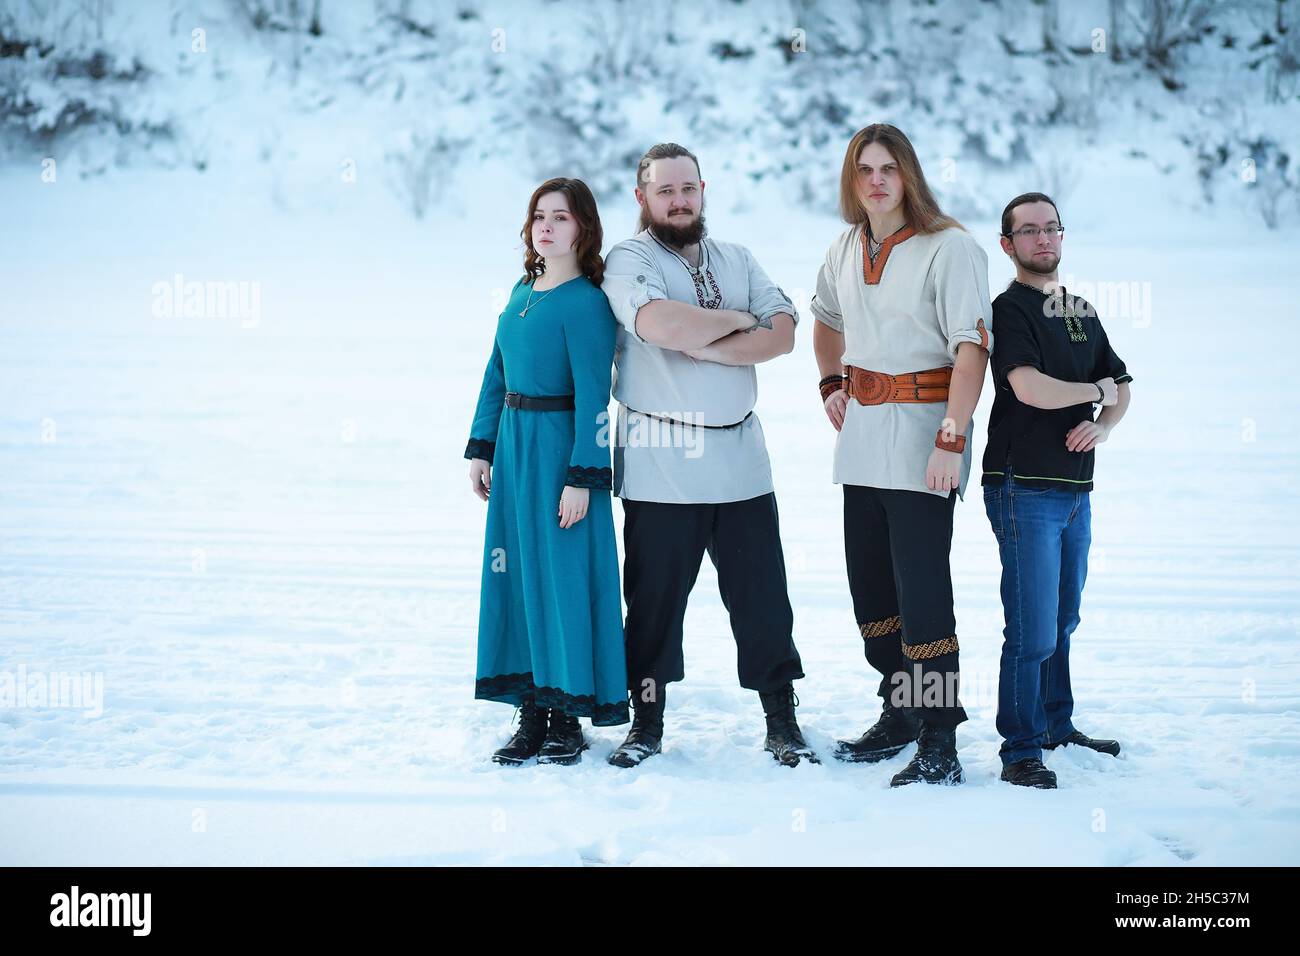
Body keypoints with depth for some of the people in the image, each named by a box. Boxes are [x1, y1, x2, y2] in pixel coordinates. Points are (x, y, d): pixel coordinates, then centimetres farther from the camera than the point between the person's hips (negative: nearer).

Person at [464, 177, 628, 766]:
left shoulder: (586, 302, -12)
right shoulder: (521, 292, 11)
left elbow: (593, 396, -16)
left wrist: (582, 477, -18)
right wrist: (480, 448, 11)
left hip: (560, 447, -8)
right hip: (513, 449, 8)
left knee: (563, 574, -2)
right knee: (516, 575, 10)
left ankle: (568, 716, 9)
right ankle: (532, 711, 19)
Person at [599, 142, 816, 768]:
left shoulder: (737, 260, 14)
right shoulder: (629, 260, -2)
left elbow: (782, 334, 0)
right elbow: (660, 324, -23)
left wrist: (706, 346, -12)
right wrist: (736, 320, -7)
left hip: (740, 459, 4)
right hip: (660, 465, -4)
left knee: (762, 597, 4)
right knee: (654, 599, 4)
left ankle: (782, 723, 13)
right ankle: (647, 723, 17)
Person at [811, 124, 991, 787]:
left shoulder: (949, 248, -11)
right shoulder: (846, 250, 10)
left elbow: (971, 350, -18)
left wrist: (950, 440, -25)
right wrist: (831, 384, 15)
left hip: (922, 432, -7)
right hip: (862, 434, 7)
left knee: (922, 588, -10)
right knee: (870, 583, 13)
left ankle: (939, 745, -6)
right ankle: (899, 714, 28)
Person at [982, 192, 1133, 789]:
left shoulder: (1081, 312, 16)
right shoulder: (1009, 310, -8)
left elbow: (1121, 387, 20)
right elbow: (1030, 388, -23)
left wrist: (1103, 426, -2)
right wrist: (1095, 390, -6)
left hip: (1076, 487, 7)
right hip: (1026, 488, -7)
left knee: (1062, 622, 16)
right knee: (1033, 633, -7)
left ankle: (1057, 726, 28)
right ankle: (1020, 750, 2)